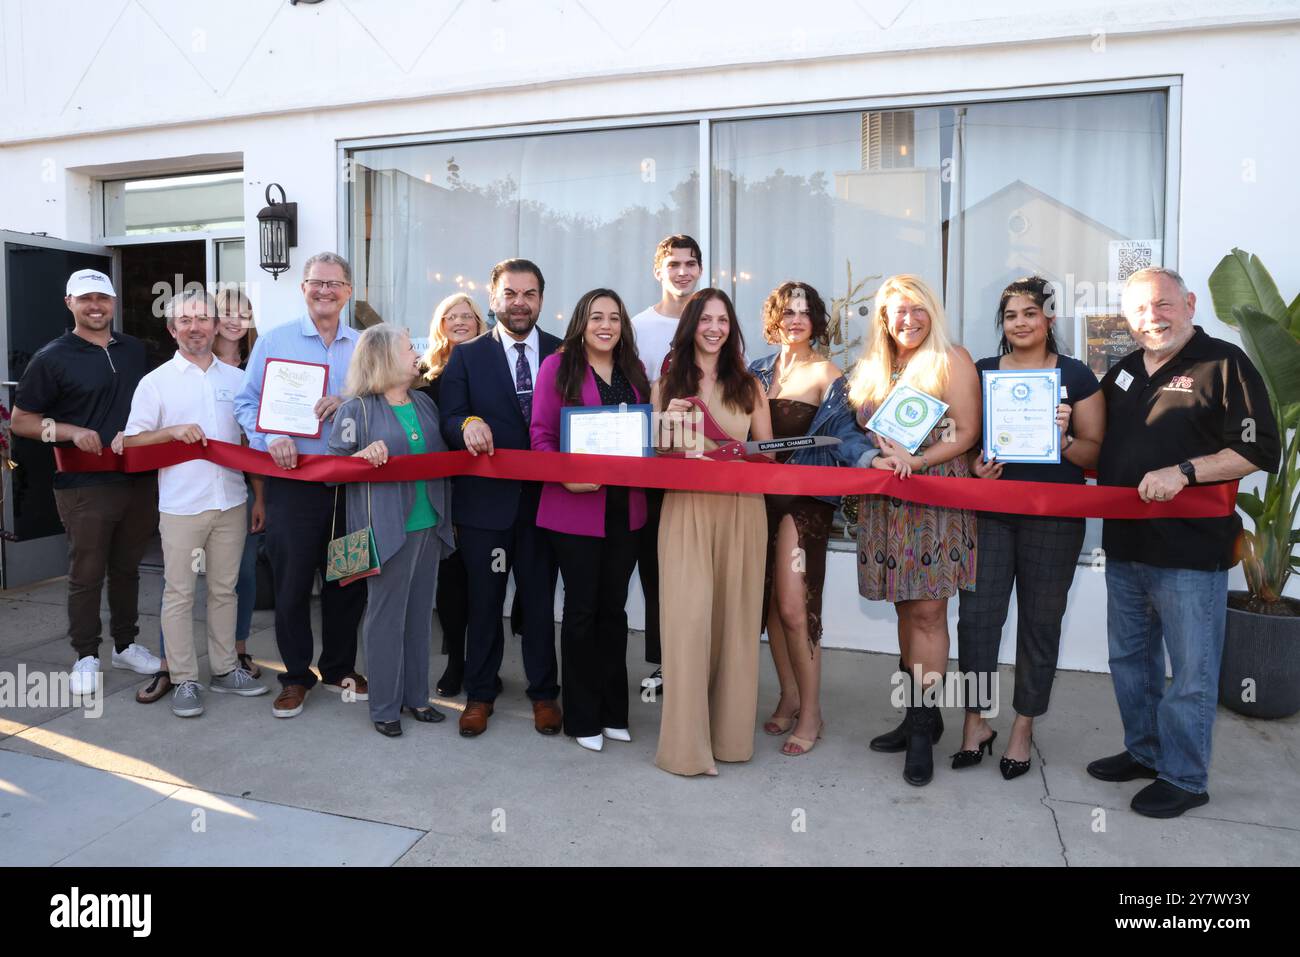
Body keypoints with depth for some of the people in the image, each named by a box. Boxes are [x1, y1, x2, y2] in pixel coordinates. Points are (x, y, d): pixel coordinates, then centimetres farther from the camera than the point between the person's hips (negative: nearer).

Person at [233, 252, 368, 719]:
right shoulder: (274, 340, 4)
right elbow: (247, 402, 3)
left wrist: (349, 402, -12)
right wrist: (271, 438, -14)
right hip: (292, 477, -2)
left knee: (347, 580, 9)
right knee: (292, 581, 3)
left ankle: (339, 668, 27)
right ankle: (296, 675, 20)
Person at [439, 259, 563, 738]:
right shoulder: (466, 356, 4)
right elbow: (449, 420, -4)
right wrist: (468, 423, -27)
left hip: (545, 496, 1)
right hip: (486, 499, 0)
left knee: (541, 600, 12)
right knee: (484, 600, 11)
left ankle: (543, 692, 27)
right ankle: (479, 693, 27)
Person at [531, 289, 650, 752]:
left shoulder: (634, 370, 11)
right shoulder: (557, 366, -3)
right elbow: (541, 434, -7)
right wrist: (565, 476, -21)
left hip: (625, 509, 5)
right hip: (576, 507, -4)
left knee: (613, 607, 13)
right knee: (582, 608, 5)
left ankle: (612, 710, 26)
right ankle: (582, 717, 19)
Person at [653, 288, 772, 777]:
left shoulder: (749, 386, 12)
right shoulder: (668, 384, 9)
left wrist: (712, 447, -9)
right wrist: (673, 424, -13)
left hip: (741, 511, 2)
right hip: (686, 509, -1)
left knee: (734, 618, 5)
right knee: (689, 616, -8)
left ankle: (730, 731, 19)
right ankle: (687, 741, 1)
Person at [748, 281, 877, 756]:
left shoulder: (828, 374, -1)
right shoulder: (759, 370, 13)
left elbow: (845, 433, -10)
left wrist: (873, 457, -28)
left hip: (806, 496, -4)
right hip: (763, 493, 5)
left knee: (793, 606, -9)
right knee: (771, 600, 6)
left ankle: (810, 712, 7)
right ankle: (789, 696, 23)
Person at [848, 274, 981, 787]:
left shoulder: (952, 360, -1)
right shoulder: (871, 368, 15)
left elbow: (966, 433, -6)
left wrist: (915, 461, -18)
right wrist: (879, 456, -8)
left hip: (937, 495, -5)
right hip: (884, 502, 5)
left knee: (927, 610, -5)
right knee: (906, 609, 9)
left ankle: (922, 724, 3)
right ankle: (921, 714, 20)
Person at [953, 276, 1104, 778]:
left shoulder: (1077, 376, 2)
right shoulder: (981, 372, 8)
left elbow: (1096, 451, 2)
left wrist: (1064, 438, -18)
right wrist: (974, 464, -7)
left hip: (1053, 517, -1)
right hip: (989, 511, 2)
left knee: (1040, 621, 6)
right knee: (976, 614, -3)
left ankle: (1023, 727, 22)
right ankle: (976, 722, 14)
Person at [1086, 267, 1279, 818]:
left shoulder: (1223, 364, -7)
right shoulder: (1121, 373, 13)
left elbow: (1260, 451, -13)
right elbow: (1102, 450, 23)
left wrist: (1184, 471, -23)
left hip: (1191, 549, -7)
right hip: (1124, 545, 7)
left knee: (1190, 673, 4)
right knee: (1129, 659, 18)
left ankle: (1183, 778, 19)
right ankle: (1143, 752, 35)